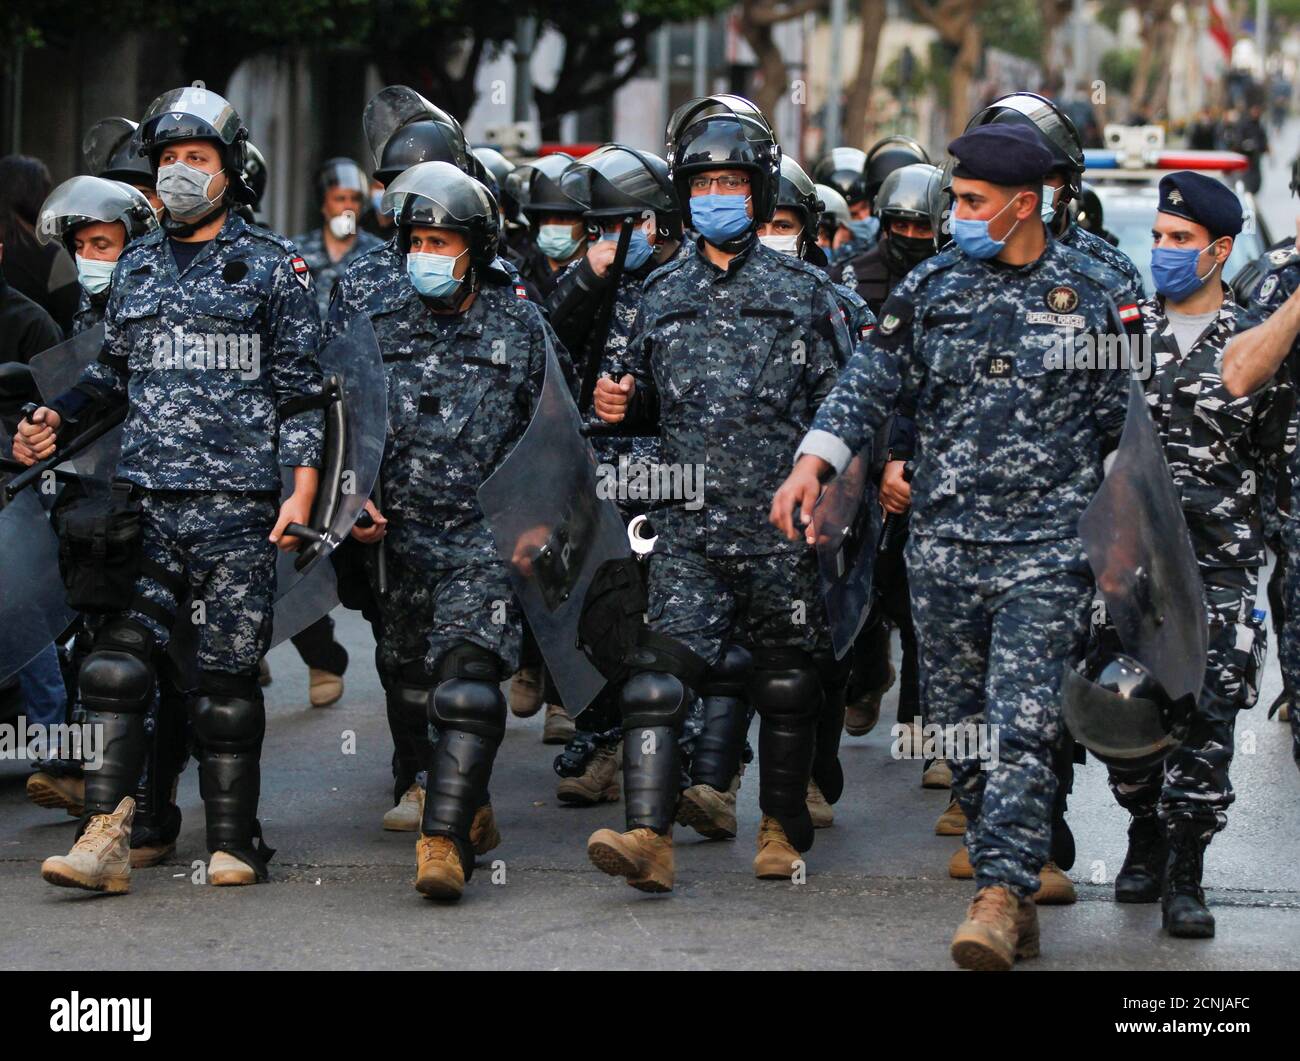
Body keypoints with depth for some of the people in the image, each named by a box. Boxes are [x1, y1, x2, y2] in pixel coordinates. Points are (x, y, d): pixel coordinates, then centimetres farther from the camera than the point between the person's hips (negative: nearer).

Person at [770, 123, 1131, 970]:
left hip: (1049, 547, -3)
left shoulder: (1090, 294, 3)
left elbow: (1122, 420, 8)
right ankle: (1016, 895, 15)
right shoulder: (931, 288, 8)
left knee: (1024, 724, -14)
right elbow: (870, 387, 7)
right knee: (964, 730, 5)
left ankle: (1000, 898, -18)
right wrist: (813, 461, -8)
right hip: (945, 543, 3)